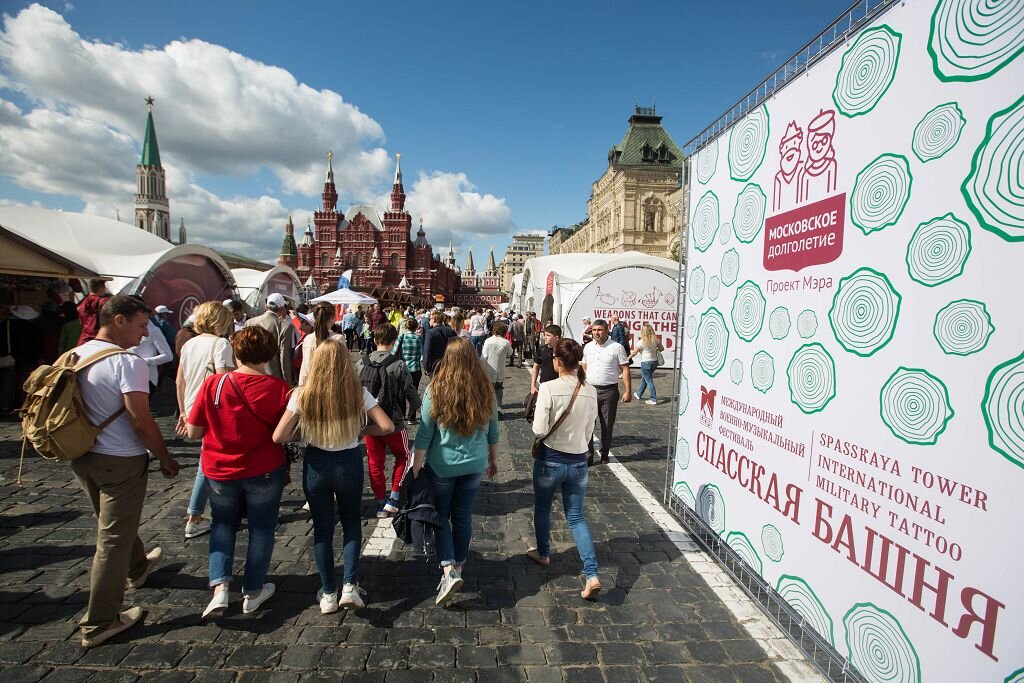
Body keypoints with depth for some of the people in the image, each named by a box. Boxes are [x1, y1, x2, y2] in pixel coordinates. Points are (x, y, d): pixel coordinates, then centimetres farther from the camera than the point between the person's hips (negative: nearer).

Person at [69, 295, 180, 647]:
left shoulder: (75, 355, 2)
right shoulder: (128, 363, -23)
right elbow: (141, 422, -25)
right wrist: (165, 458, -12)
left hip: (82, 457, 9)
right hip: (120, 462, -8)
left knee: (114, 523, 28)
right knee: (113, 540, 5)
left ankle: (137, 567, 53)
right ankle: (100, 623, 17)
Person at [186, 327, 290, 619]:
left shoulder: (213, 383, -15)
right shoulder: (278, 388, -18)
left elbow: (193, 432, -6)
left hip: (219, 473, 1)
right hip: (265, 473, -1)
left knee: (223, 523, 25)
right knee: (261, 528, 17)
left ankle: (220, 586, 13)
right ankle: (253, 592, 30)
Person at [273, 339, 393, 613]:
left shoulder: (302, 395, -14)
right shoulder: (358, 393, -14)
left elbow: (279, 436, -14)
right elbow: (387, 427, -16)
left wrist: (302, 430, 4)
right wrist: (360, 430, 0)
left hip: (316, 464, 0)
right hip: (350, 463, 0)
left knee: (322, 528, 18)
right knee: (351, 521, 23)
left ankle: (328, 594, 29)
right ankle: (350, 586, 14)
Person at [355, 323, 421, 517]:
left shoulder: (360, 363, -3)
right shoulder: (398, 365, -16)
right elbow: (410, 392, -9)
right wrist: (419, 407, 12)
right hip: (394, 421, -3)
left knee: (375, 462, 15)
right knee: (403, 456, 18)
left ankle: (381, 504, 23)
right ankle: (393, 499, 13)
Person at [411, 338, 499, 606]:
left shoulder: (435, 390, -16)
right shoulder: (486, 391, -6)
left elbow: (424, 435, -12)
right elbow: (492, 432, 5)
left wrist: (416, 469, -3)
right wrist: (493, 460, 19)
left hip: (442, 466, -3)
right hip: (475, 465, 3)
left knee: (441, 515, 14)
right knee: (463, 515, 17)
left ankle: (449, 571, 2)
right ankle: (459, 565, 32)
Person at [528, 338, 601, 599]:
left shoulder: (549, 388, -20)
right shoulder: (590, 391, -5)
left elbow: (539, 430, -19)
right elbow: (589, 432, 4)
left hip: (550, 460, -3)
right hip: (579, 462, 4)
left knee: (542, 509, 22)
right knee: (576, 517, 14)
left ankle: (543, 553, 43)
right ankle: (592, 575, 4)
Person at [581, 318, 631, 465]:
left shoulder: (617, 347, -6)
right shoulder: (588, 347, 8)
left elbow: (625, 369, -5)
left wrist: (627, 391, -10)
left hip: (609, 391, -3)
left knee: (607, 425, 8)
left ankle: (604, 454, 23)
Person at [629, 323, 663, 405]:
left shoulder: (642, 342, -15)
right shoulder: (656, 340, 0)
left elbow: (634, 352, -10)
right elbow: (662, 348, 11)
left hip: (645, 363, -6)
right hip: (654, 362, 7)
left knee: (649, 381, 0)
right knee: (644, 378, 22)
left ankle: (654, 400, 0)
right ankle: (639, 394, 37)